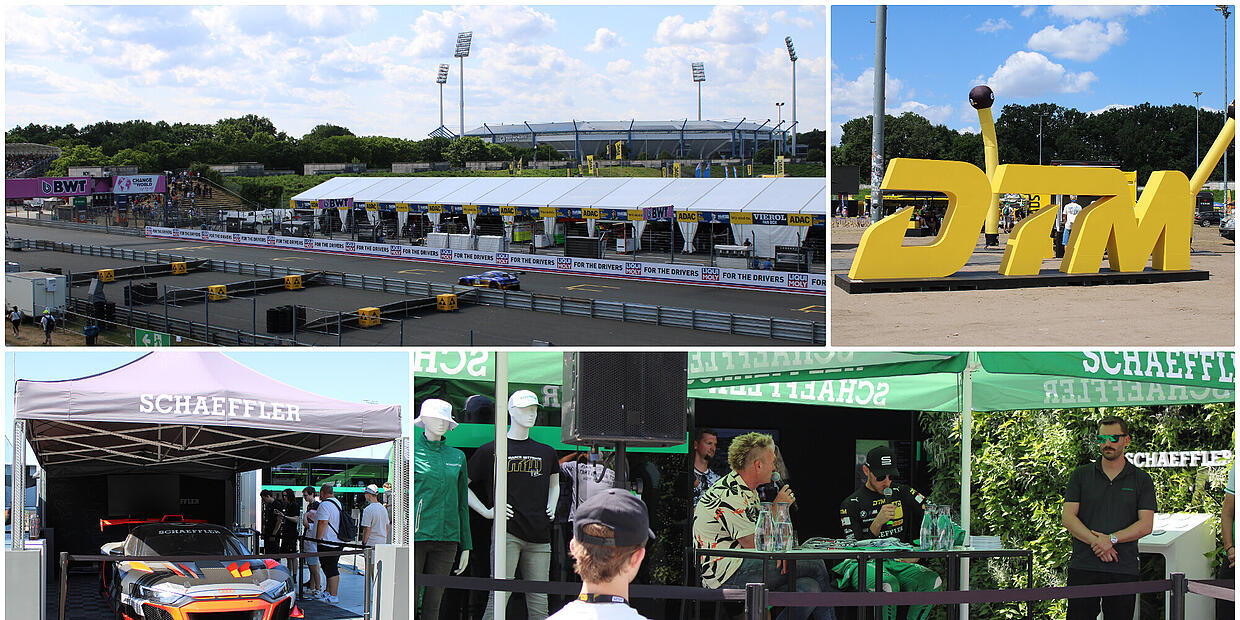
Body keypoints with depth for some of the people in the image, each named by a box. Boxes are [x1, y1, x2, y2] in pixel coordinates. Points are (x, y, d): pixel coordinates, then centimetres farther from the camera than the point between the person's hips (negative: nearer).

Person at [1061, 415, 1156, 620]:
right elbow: (1068, 518, 1)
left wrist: (1111, 538, -15)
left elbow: (1146, 525, -1)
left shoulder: (1142, 480, 9)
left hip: (1124, 571, 0)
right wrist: (1097, 542, -13)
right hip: (1083, 567, 0)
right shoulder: (1081, 475, 10)